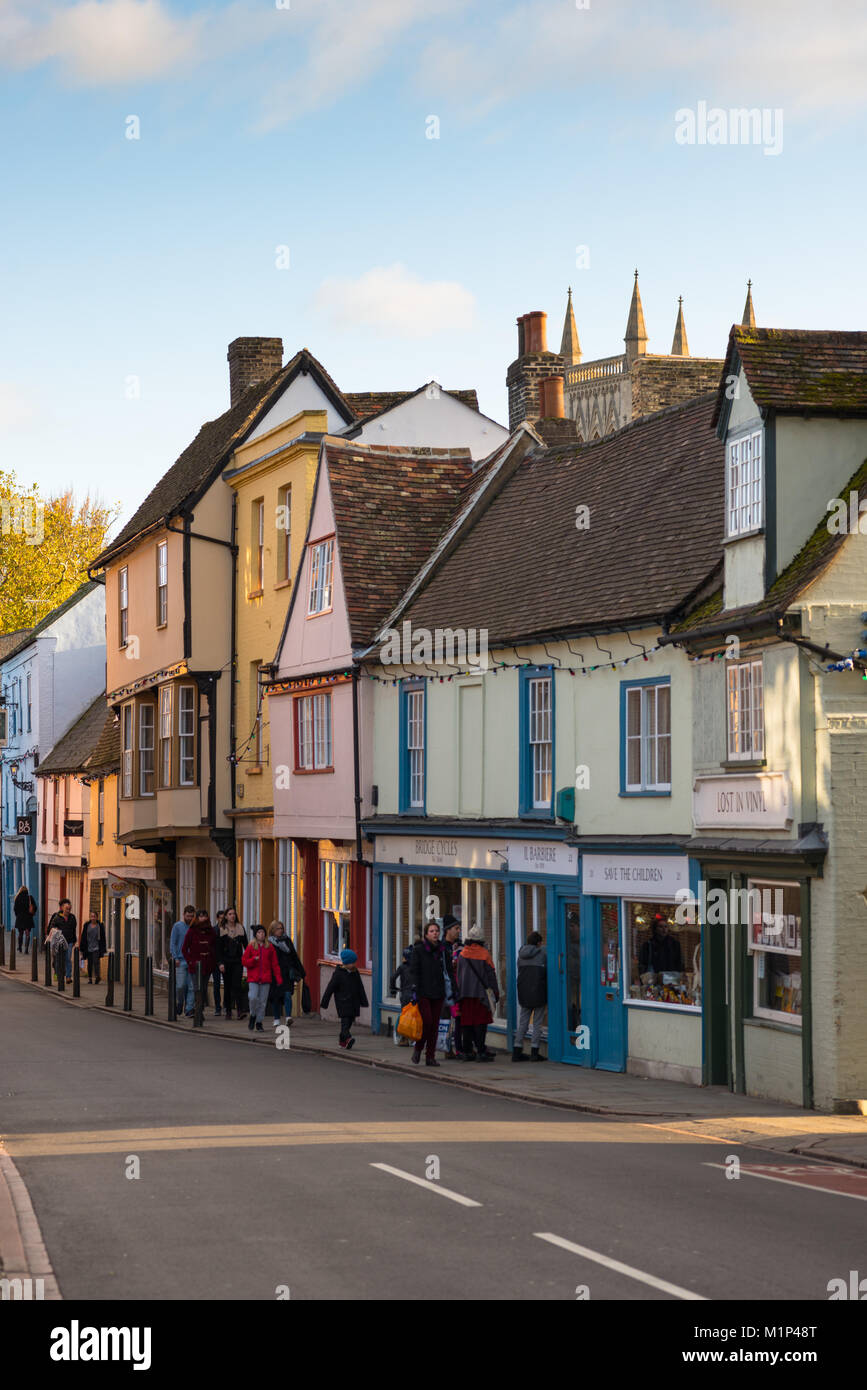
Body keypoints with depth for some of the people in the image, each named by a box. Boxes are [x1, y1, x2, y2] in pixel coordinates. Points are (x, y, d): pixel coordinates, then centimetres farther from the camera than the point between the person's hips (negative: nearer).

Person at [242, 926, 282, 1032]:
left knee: (263, 1001, 0)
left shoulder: (269, 948, 8)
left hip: (266, 979, 1)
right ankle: (253, 1016, 10)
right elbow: (244, 961, 5)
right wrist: (253, 960, -14)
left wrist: (278, 978, 1)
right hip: (253, 978, -1)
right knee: (253, 998, -17)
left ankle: (259, 1022, 12)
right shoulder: (251, 947, 5)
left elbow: (274, 964, 8)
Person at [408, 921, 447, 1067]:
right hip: (423, 993, -5)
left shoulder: (441, 950, 12)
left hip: (438, 994, 5)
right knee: (427, 1021, -13)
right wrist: (414, 991, -14)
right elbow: (413, 971, -6)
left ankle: (430, 1057, 7)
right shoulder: (418, 950, -3)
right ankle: (418, 1048, 10)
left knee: (435, 1025, 3)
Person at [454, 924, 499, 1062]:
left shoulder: (462, 954, 3)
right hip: (480, 992, -3)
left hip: (465, 993, 3)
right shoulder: (485, 954, -5)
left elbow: (457, 973, 8)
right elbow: (491, 974, -3)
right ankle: (481, 1052, -7)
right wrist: (495, 992, 5)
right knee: (480, 1022, -2)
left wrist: (458, 991, 18)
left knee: (467, 1022, 8)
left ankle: (468, 1051, 10)